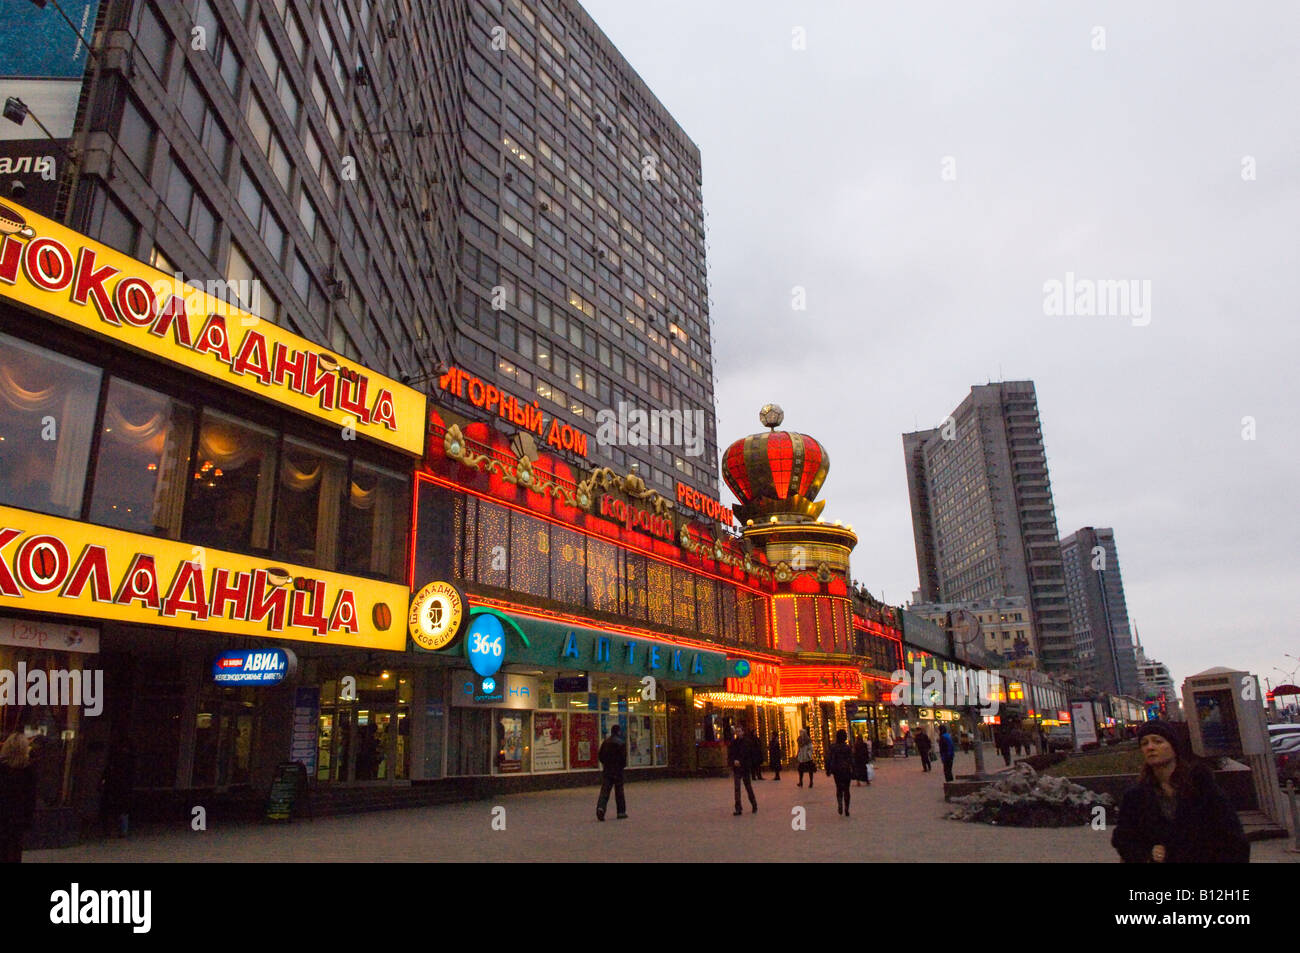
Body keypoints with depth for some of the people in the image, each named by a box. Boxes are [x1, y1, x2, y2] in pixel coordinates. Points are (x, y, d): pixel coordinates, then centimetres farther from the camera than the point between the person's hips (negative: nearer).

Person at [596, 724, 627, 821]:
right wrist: (623, 765, 6)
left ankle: (600, 807, -21)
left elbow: (600, 756, 10)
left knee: (604, 790, 0)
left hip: (606, 770, 4)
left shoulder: (606, 742, 6)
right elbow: (623, 758, -13)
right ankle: (621, 812, 14)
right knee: (619, 792, 8)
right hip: (617, 770, -3)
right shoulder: (621, 743, -10)